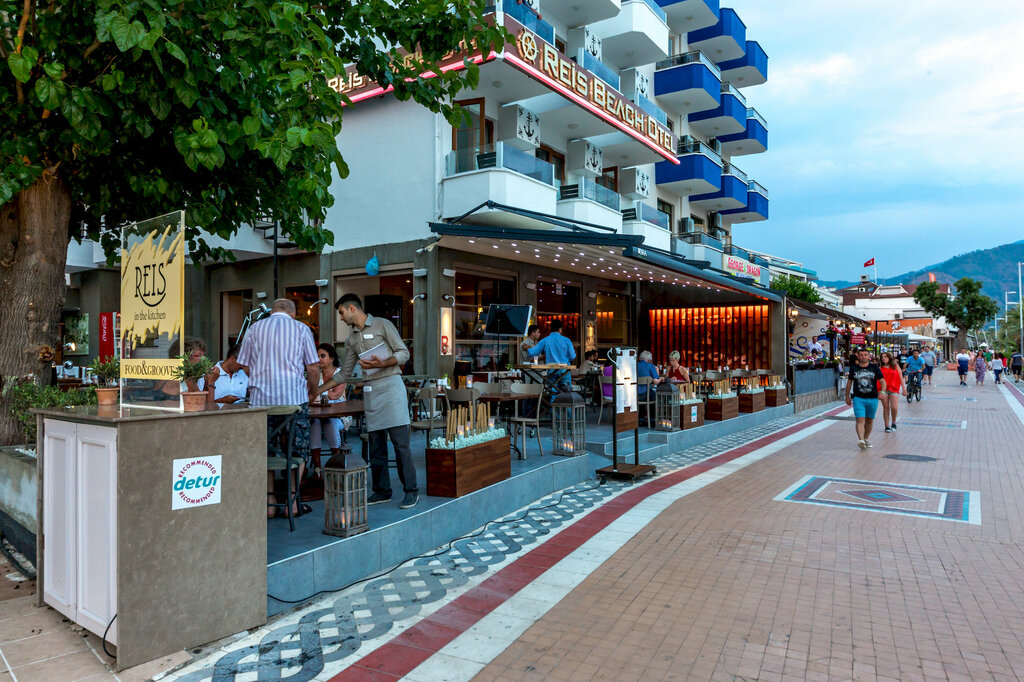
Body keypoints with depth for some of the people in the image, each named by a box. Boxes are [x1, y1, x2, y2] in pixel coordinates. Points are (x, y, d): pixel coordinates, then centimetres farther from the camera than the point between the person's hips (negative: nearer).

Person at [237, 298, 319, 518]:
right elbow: (312, 369, 2)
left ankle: (269, 501, 12)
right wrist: (311, 391, 18)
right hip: (294, 397, -2)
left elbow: (246, 365, 11)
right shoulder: (301, 329, 6)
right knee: (298, 450, 8)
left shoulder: (255, 328, 12)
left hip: (261, 397, 2)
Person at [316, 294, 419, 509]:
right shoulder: (352, 340, 19)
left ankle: (411, 491, -2)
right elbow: (344, 374, 21)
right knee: (376, 445, 7)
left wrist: (382, 364, -19)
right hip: (370, 391, 6)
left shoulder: (382, 325, 1)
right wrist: (317, 390, 18)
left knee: (400, 442, -8)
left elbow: (404, 353, -3)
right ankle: (382, 491, 16)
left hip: (390, 385, -6)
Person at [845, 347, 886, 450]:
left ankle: (866, 439, 28)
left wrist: (882, 391, -18)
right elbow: (849, 382, 14)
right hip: (858, 398, -1)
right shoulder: (853, 368, 4)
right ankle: (860, 440, -25)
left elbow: (882, 381, 1)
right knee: (860, 420, -14)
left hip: (872, 398, 1)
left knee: (869, 420, 12)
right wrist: (847, 396, 14)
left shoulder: (874, 367, 3)